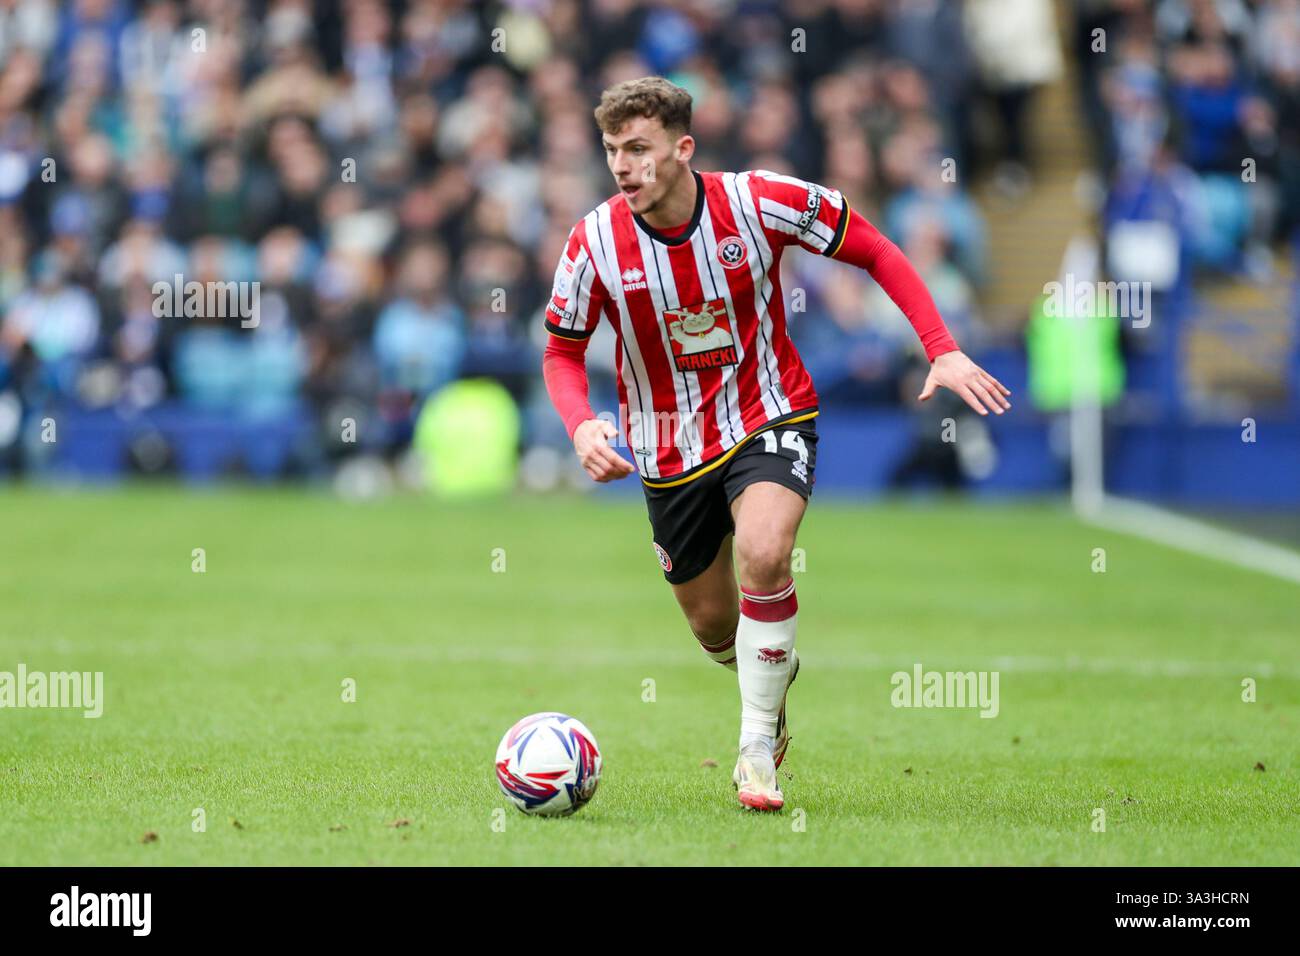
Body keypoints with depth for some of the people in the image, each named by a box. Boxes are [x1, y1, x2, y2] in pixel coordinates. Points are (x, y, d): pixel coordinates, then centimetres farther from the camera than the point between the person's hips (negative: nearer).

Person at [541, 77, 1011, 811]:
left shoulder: (761, 203, -19)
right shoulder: (595, 243, -15)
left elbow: (876, 253, -6)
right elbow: (564, 352, 0)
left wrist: (943, 351, -14)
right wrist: (581, 425, -21)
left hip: (769, 418, -2)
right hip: (670, 444, 2)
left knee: (763, 554, -30)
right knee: (713, 622, 10)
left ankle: (758, 746, -15)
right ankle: (772, 683, 48)